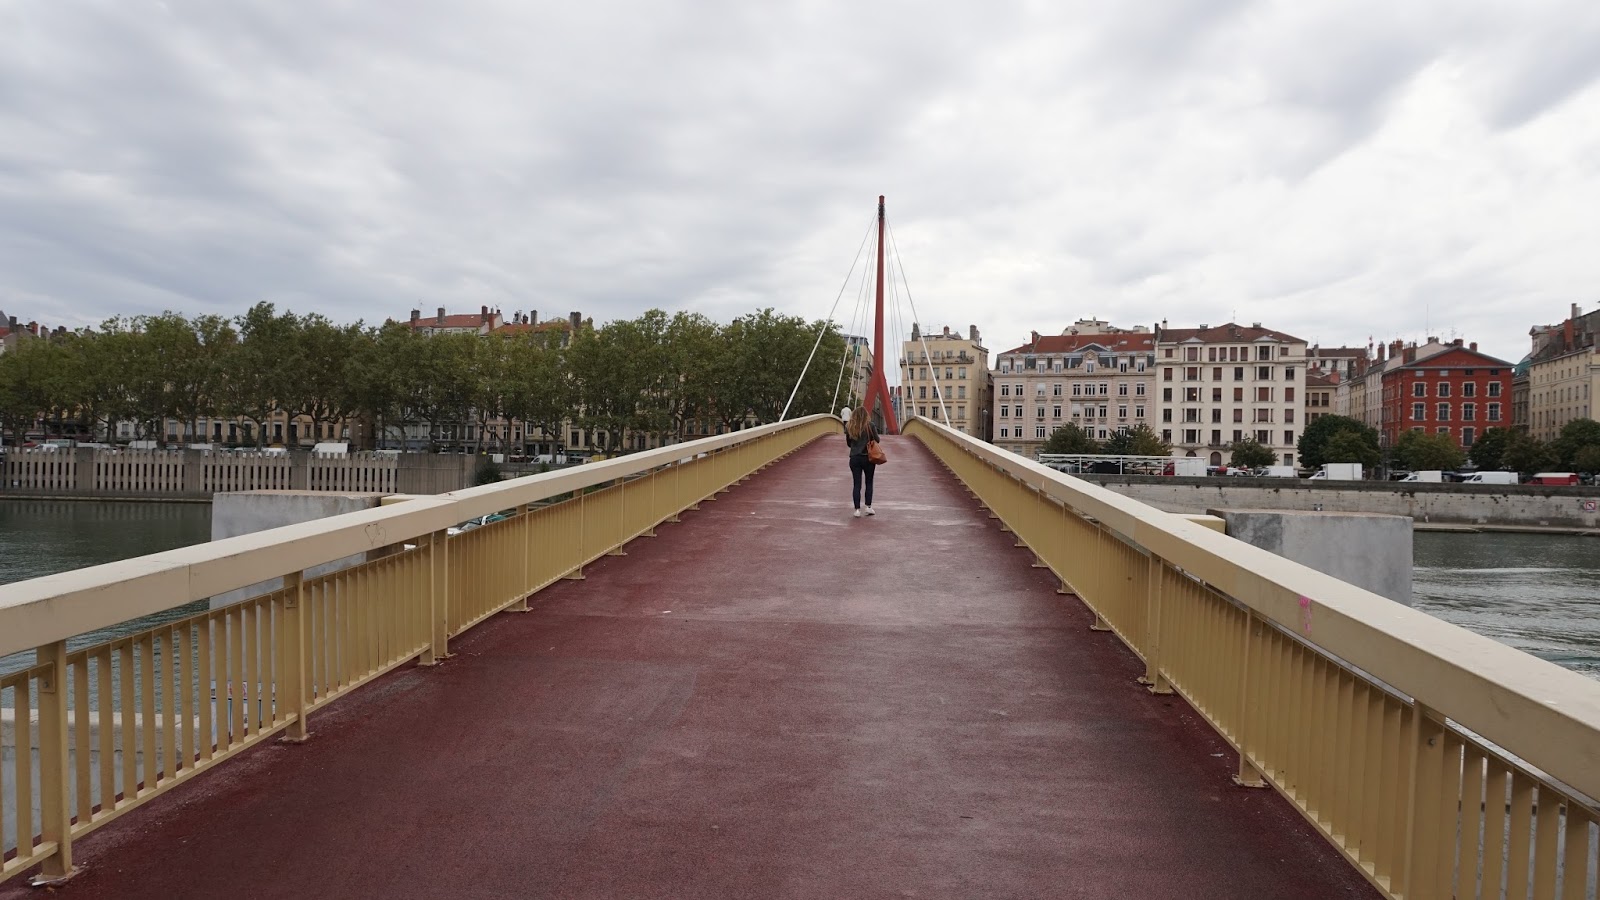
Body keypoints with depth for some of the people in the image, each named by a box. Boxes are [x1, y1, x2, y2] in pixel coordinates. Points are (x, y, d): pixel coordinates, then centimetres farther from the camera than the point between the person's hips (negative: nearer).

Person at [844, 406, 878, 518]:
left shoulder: (849, 427, -2)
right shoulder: (870, 426, -10)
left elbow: (848, 443, 9)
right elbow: (877, 440, -2)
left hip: (854, 458, 1)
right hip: (868, 458, -1)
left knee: (856, 484, 5)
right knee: (869, 483, 15)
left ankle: (857, 509, 1)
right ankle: (868, 506, 13)